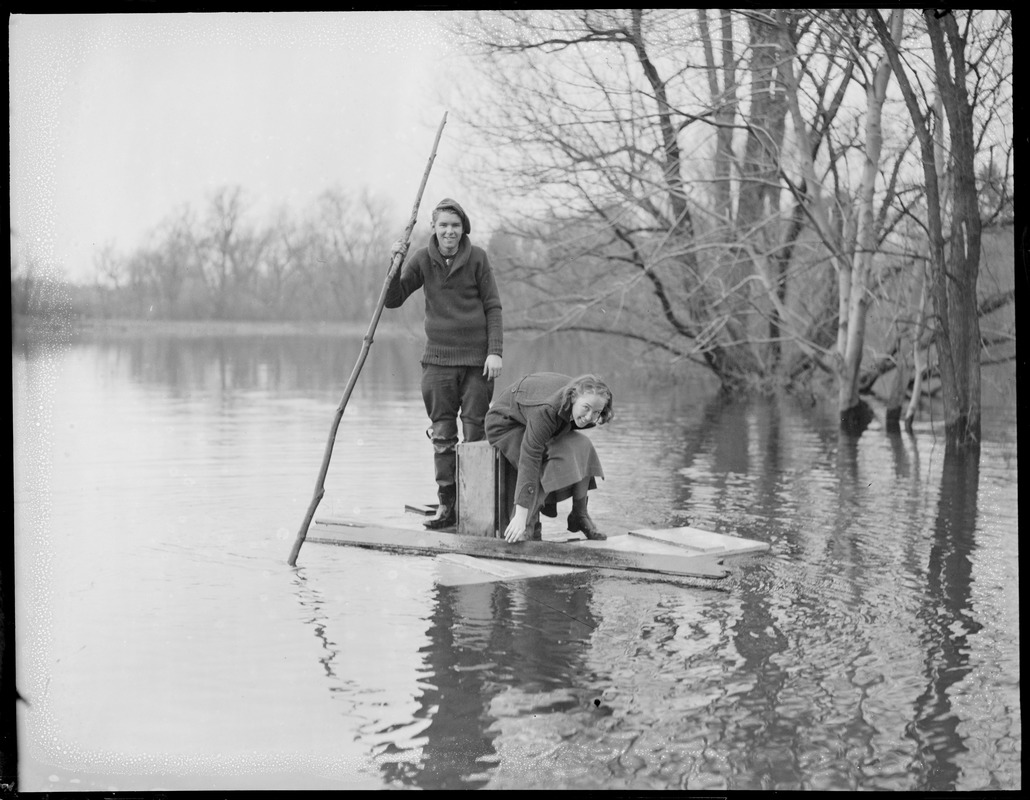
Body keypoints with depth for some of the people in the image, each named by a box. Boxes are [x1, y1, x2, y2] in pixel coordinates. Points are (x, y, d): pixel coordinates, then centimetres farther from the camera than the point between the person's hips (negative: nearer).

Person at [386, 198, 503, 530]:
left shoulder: (477, 257, -2)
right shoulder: (423, 259, 3)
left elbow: (493, 306, 1)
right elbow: (393, 300, 3)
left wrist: (495, 351, -7)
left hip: (476, 357, -2)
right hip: (438, 359, 2)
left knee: (475, 434, 1)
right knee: (442, 436, 2)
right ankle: (447, 505, 7)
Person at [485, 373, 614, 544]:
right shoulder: (546, 410, -42)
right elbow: (529, 460, -44)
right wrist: (520, 516, -46)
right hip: (505, 425, -8)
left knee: (582, 446, -14)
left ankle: (580, 516, -5)